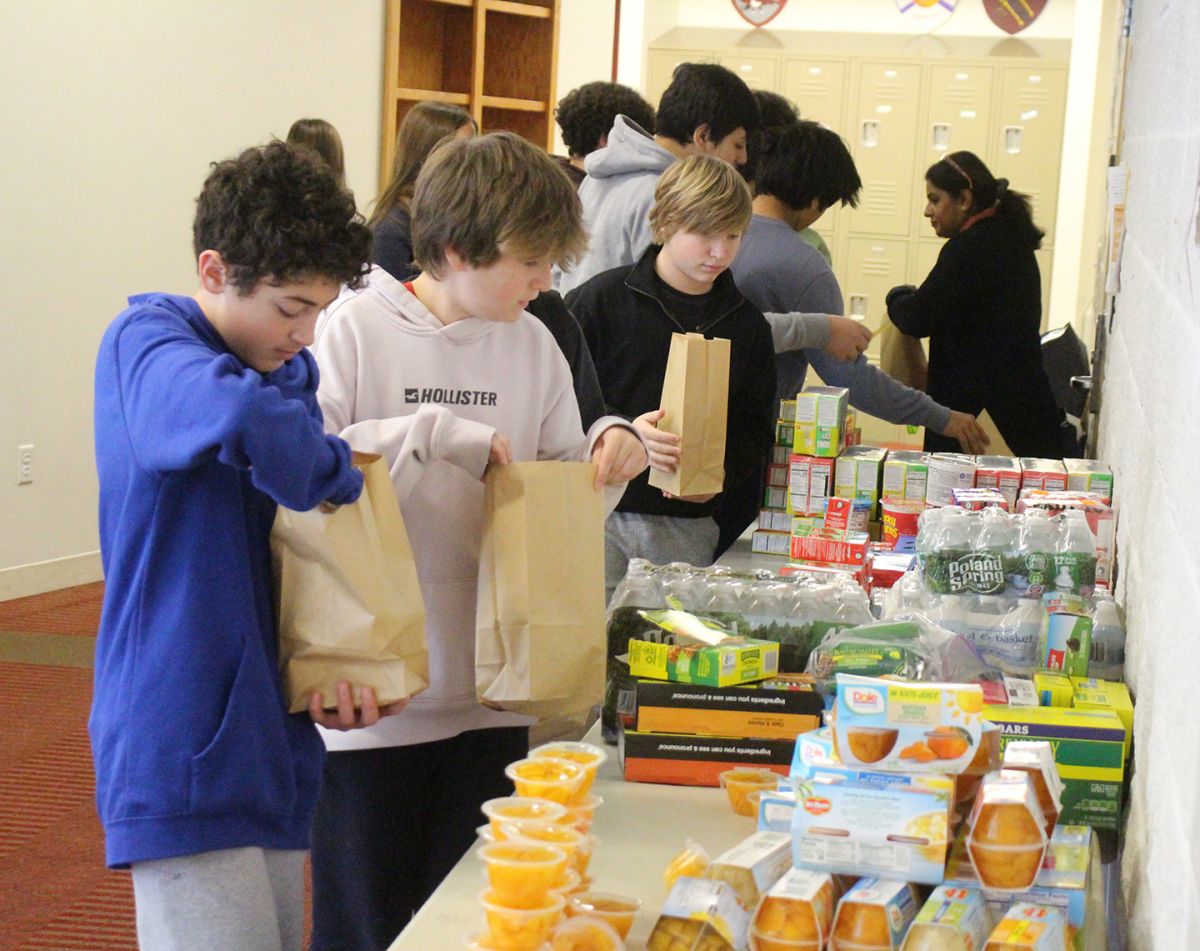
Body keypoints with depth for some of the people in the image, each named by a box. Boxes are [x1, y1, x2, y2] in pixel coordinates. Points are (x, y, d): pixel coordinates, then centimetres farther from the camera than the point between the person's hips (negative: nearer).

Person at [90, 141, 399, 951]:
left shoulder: (295, 369, 11)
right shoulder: (147, 343, -11)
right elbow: (246, 420, -35)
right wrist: (340, 474, -17)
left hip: (269, 744, 8)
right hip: (184, 755, -8)